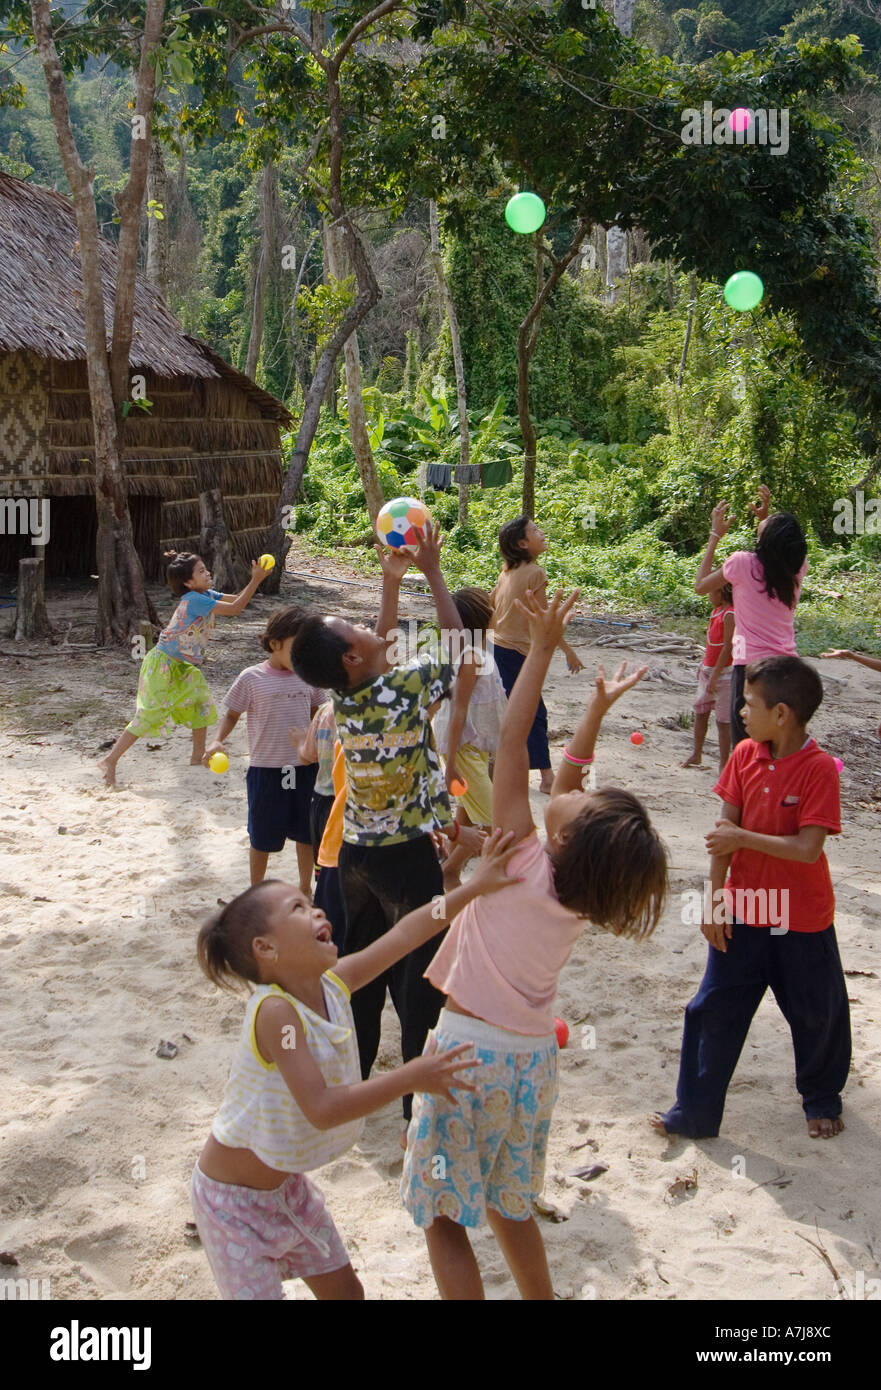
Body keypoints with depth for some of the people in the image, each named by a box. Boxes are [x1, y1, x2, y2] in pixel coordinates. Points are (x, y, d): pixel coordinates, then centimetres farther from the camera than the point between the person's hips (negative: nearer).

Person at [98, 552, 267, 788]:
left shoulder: (207, 595, 4)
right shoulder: (194, 600, -23)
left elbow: (237, 600, 6)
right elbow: (234, 609, -27)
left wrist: (255, 580, -10)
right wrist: (255, 581, -26)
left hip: (182, 666, 10)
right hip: (162, 664, -10)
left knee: (202, 702, 12)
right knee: (150, 714, -10)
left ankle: (198, 756, 24)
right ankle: (110, 760, -5)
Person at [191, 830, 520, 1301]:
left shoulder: (331, 986, -9)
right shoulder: (275, 1012, -31)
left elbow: (403, 934, -3)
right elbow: (322, 1109, -38)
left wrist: (474, 886, -4)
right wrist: (411, 1077, -35)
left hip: (286, 1183, 8)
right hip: (234, 1198, -8)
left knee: (344, 1289, 16)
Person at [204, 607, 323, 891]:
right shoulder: (252, 678, -9)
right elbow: (231, 715, -2)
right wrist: (217, 741, -18)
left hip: (305, 768, 3)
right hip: (266, 770, -3)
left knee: (306, 834, 14)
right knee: (263, 837, 10)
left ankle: (305, 889, 34)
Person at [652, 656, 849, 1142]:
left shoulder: (820, 768, -19)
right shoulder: (745, 755, -5)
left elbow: (807, 848, -24)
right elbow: (724, 830, -3)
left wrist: (743, 838, -21)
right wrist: (714, 896, -5)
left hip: (803, 920, -4)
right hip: (743, 911, 4)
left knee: (816, 1014, 16)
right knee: (715, 1010, 7)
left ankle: (822, 1100, 42)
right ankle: (695, 1113, 19)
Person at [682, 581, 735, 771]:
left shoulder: (730, 615, -17)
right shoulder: (716, 611, 10)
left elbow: (728, 648, -20)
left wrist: (714, 676, -20)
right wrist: (703, 666, 21)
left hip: (724, 673, -9)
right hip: (709, 671, 9)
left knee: (723, 719, -2)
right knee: (700, 711, 15)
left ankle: (724, 763, 5)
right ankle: (696, 754, 29)